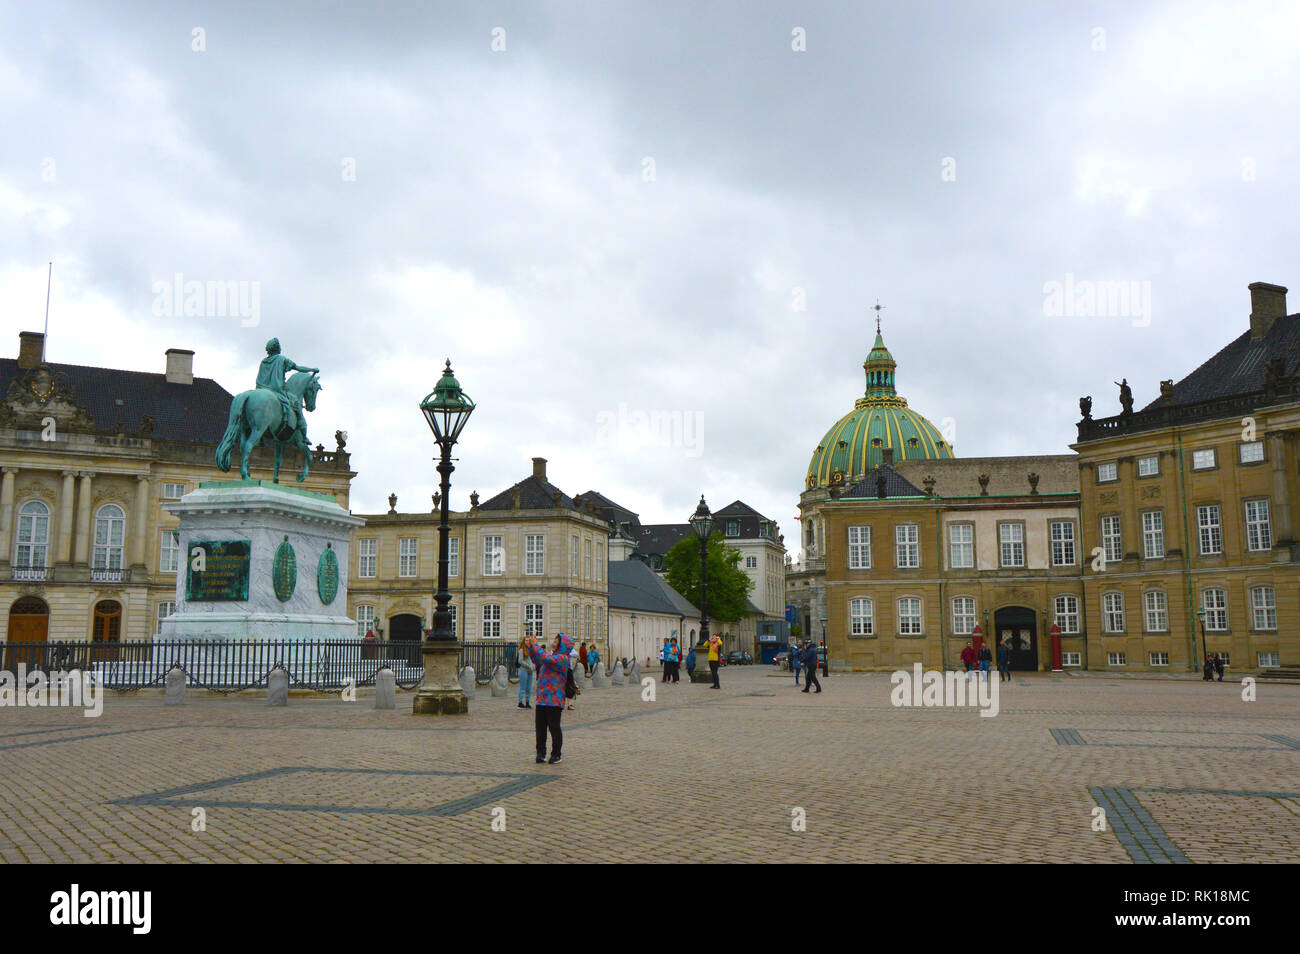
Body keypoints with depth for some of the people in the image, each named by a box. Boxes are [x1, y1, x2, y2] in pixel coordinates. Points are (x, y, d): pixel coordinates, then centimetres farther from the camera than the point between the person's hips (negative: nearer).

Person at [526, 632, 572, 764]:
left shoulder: (562, 658, -12)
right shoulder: (552, 656, 17)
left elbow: (545, 658, -25)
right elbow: (537, 661, 31)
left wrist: (535, 644, -15)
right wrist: (530, 647, 18)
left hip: (554, 702, -9)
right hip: (542, 699, 9)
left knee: (554, 727, -2)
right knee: (540, 727, 10)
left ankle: (556, 755, 8)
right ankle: (541, 753, 19)